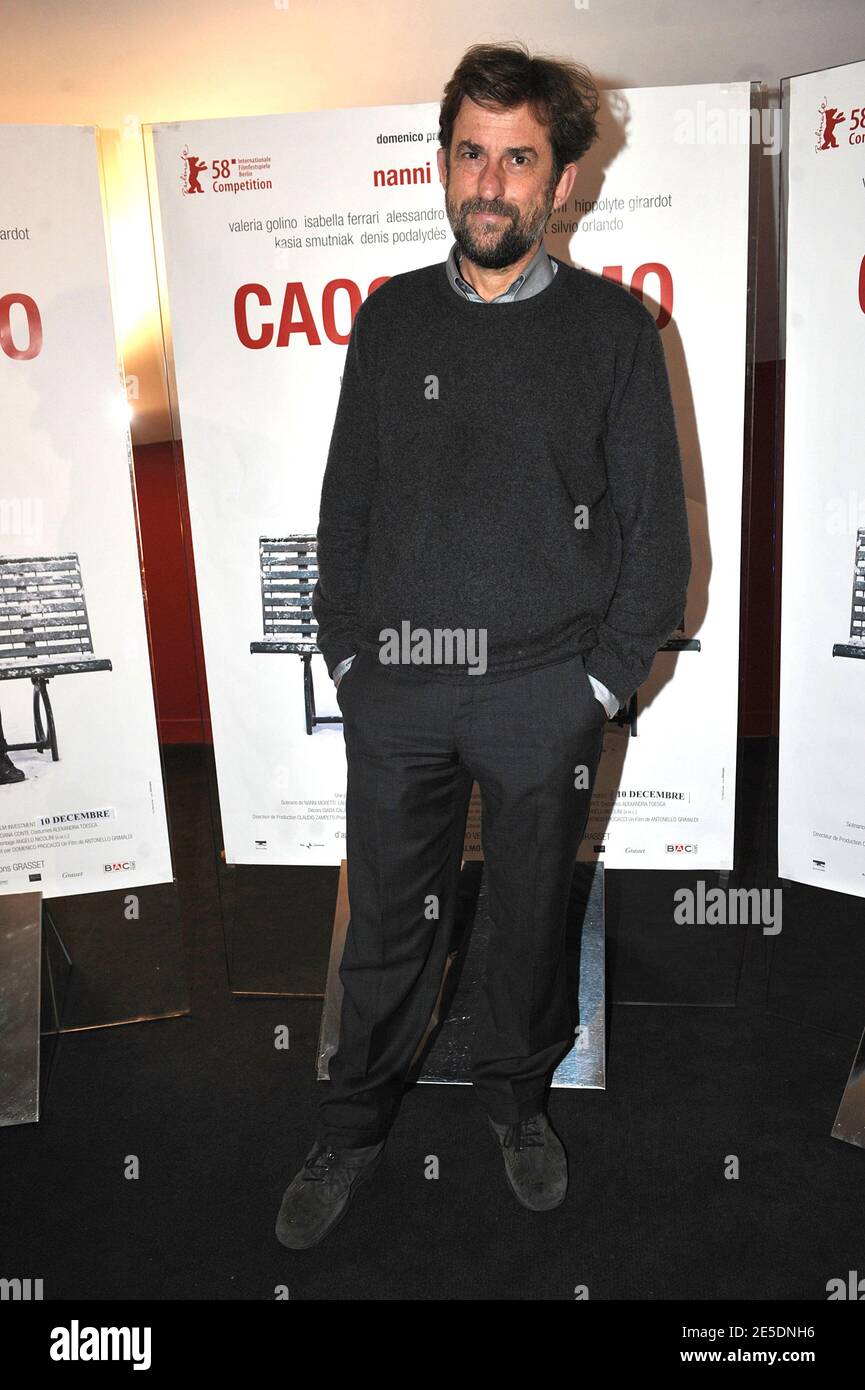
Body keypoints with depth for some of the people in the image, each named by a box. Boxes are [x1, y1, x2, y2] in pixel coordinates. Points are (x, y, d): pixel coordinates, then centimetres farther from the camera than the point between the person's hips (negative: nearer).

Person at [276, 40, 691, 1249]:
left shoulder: (611, 327, 1)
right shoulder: (391, 317, 8)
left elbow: (658, 528, 1)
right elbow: (345, 501, 10)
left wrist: (605, 680, -4)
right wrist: (346, 649, 3)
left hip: (544, 690, -1)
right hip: (394, 685, 2)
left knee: (533, 917, 14)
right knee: (388, 922, 11)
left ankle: (519, 1096, 39)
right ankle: (356, 1126, 32)